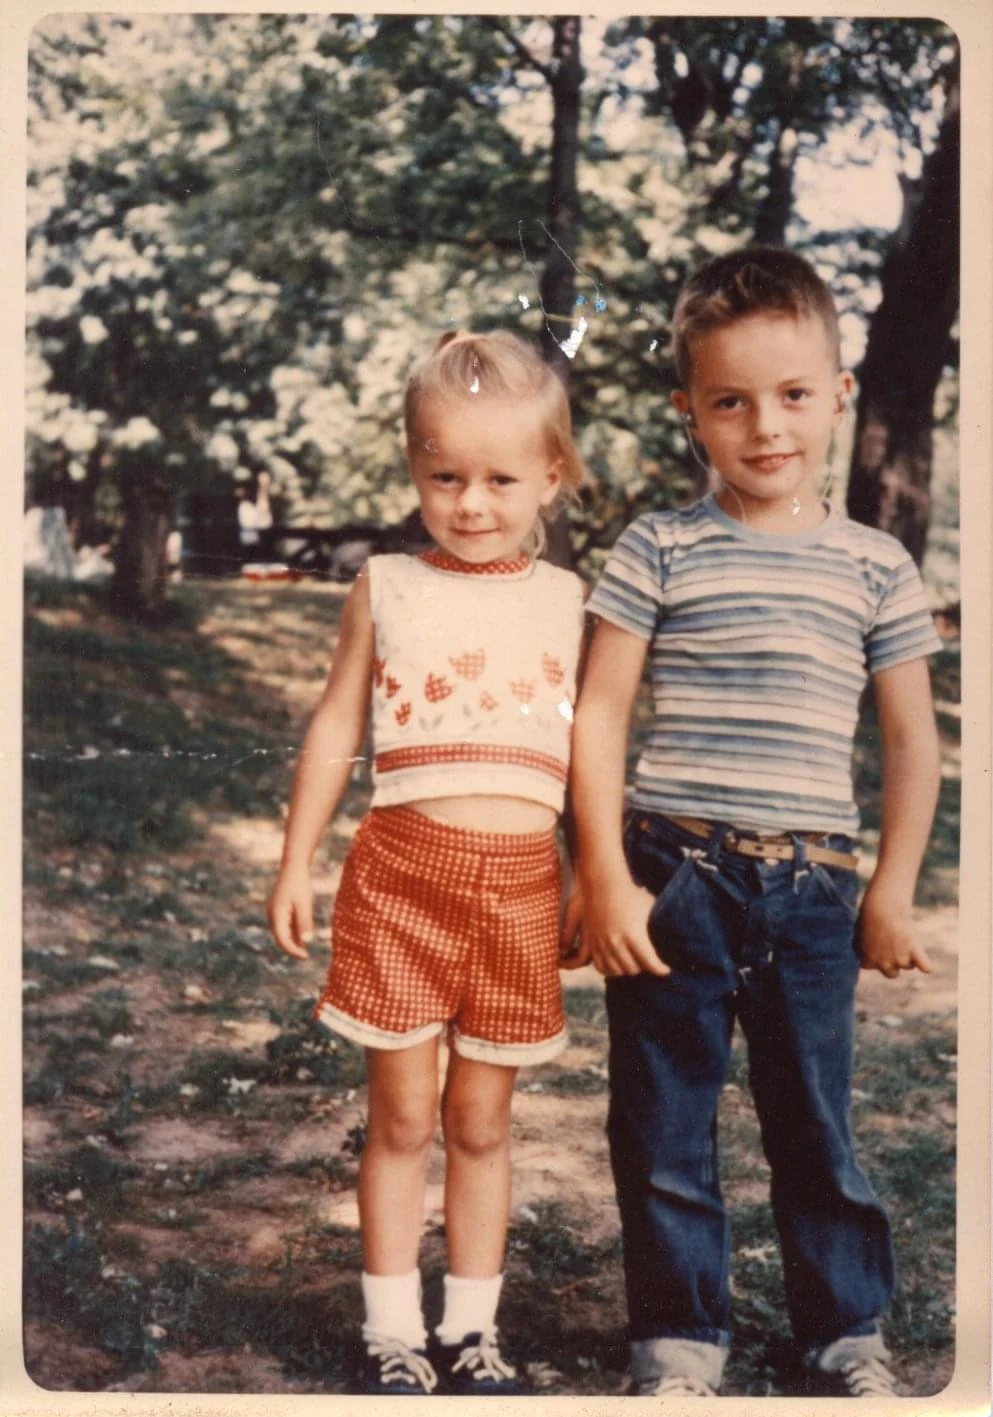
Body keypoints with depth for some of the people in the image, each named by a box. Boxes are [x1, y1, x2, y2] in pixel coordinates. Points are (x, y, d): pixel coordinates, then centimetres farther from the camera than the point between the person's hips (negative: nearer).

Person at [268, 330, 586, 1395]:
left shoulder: (567, 601, 6)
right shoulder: (387, 588, 4)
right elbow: (335, 729, 9)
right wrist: (296, 863, 7)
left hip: (522, 882, 1)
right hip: (402, 871, -1)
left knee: (480, 1123, 11)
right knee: (401, 1118, 7)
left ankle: (471, 1331, 25)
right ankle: (392, 1334, 21)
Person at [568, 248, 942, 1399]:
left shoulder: (875, 567, 4)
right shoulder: (660, 550, -2)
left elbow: (911, 738, 9)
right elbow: (599, 712, -3)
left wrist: (891, 892, 6)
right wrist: (606, 879, -8)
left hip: (811, 885, 1)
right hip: (674, 877, -1)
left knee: (815, 1119, 12)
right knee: (663, 1123, 8)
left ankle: (846, 1332, 30)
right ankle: (679, 1334, 25)